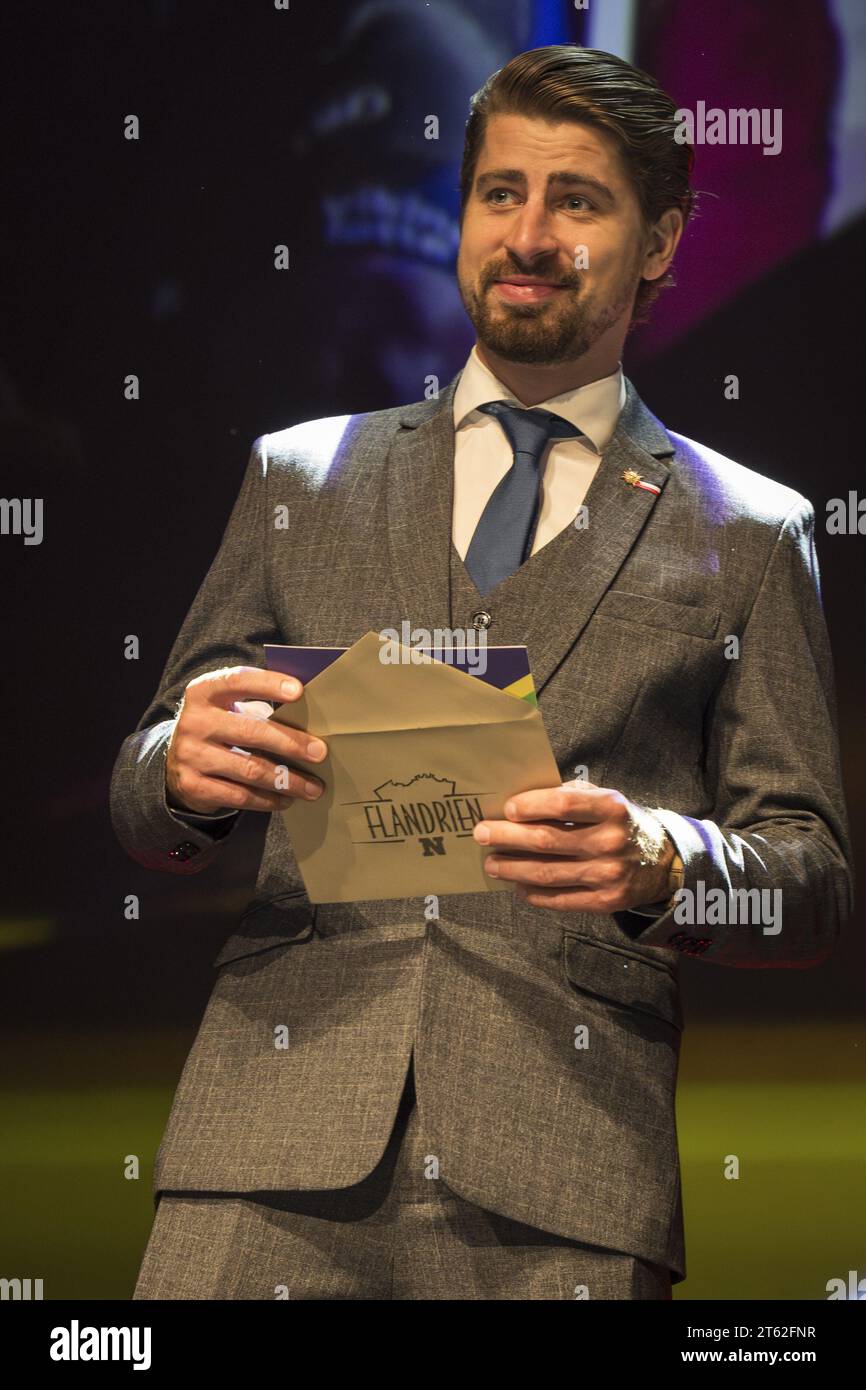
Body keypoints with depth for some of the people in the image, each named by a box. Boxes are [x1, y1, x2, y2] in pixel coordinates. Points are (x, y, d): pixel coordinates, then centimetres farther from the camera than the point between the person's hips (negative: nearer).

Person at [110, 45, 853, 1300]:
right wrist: (182, 766, -6)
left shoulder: (748, 535, 14)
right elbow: (146, 819, 18)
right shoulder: (299, 478, 19)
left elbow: (814, 885, 10)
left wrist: (662, 862, -12)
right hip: (277, 1149, 1)